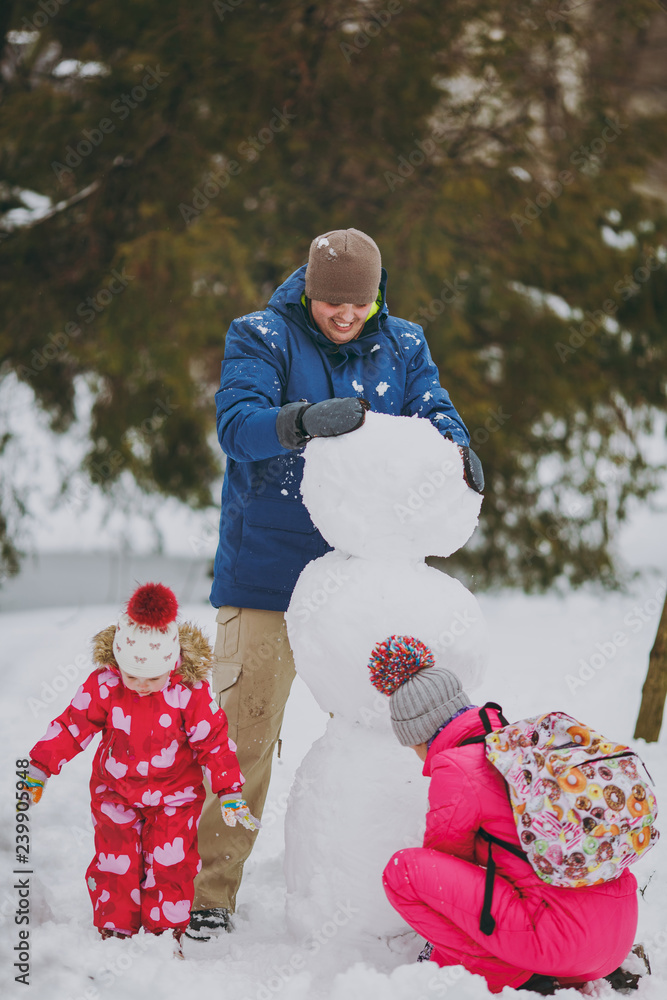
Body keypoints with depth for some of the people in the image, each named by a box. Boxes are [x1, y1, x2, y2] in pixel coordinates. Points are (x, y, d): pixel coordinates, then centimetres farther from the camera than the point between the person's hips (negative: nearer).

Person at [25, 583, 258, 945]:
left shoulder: (191, 692, -17)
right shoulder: (103, 685, -16)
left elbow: (214, 742, -8)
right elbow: (72, 726, -8)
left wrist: (229, 793, -9)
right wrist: (37, 771, -10)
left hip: (175, 796, -1)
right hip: (115, 793, 1)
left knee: (170, 865, -3)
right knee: (115, 865, -1)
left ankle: (166, 932, 13)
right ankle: (115, 932, 15)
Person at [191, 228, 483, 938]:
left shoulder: (401, 347, 7)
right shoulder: (262, 338, -6)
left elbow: (434, 413, -3)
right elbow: (235, 424, -20)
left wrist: (454, 450, -27)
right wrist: (304, 420, -39)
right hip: (266, 572, -4)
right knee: (241, 729, -4)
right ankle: (208, 892, 6)